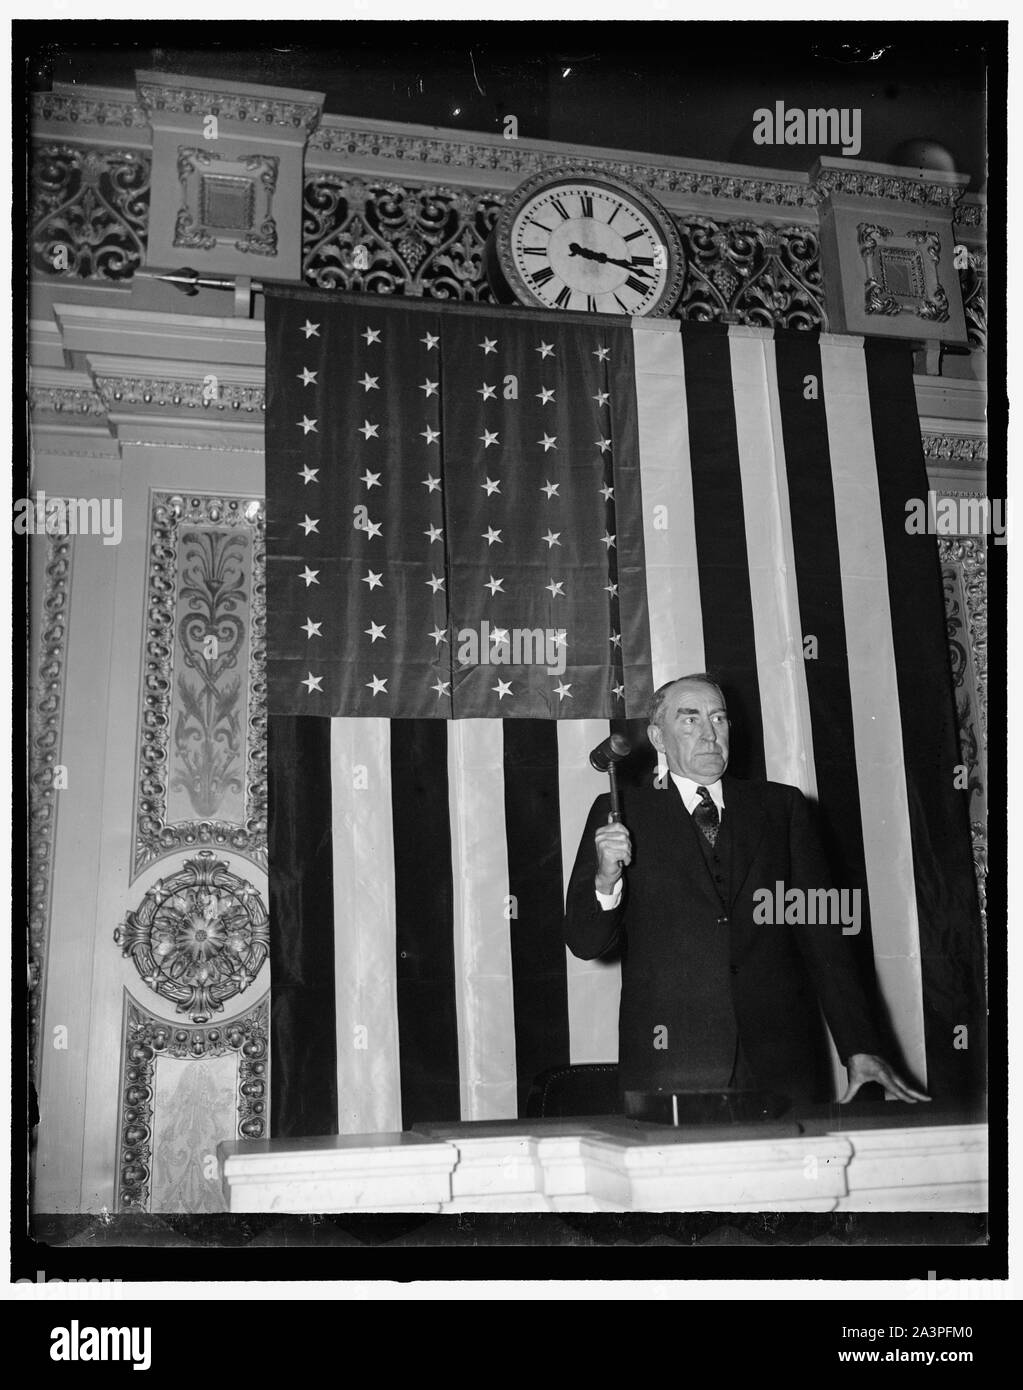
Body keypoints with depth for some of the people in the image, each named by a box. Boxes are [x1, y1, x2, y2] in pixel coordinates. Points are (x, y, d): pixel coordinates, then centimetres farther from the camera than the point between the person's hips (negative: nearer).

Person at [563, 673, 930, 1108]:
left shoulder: (781, 806, 12)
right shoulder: (623, 812, 7)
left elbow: (823, 931, 9)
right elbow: (585, 943, 4)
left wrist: (861, 1048, 1)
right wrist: (605, 881, -17)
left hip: (782, 1057, 2)